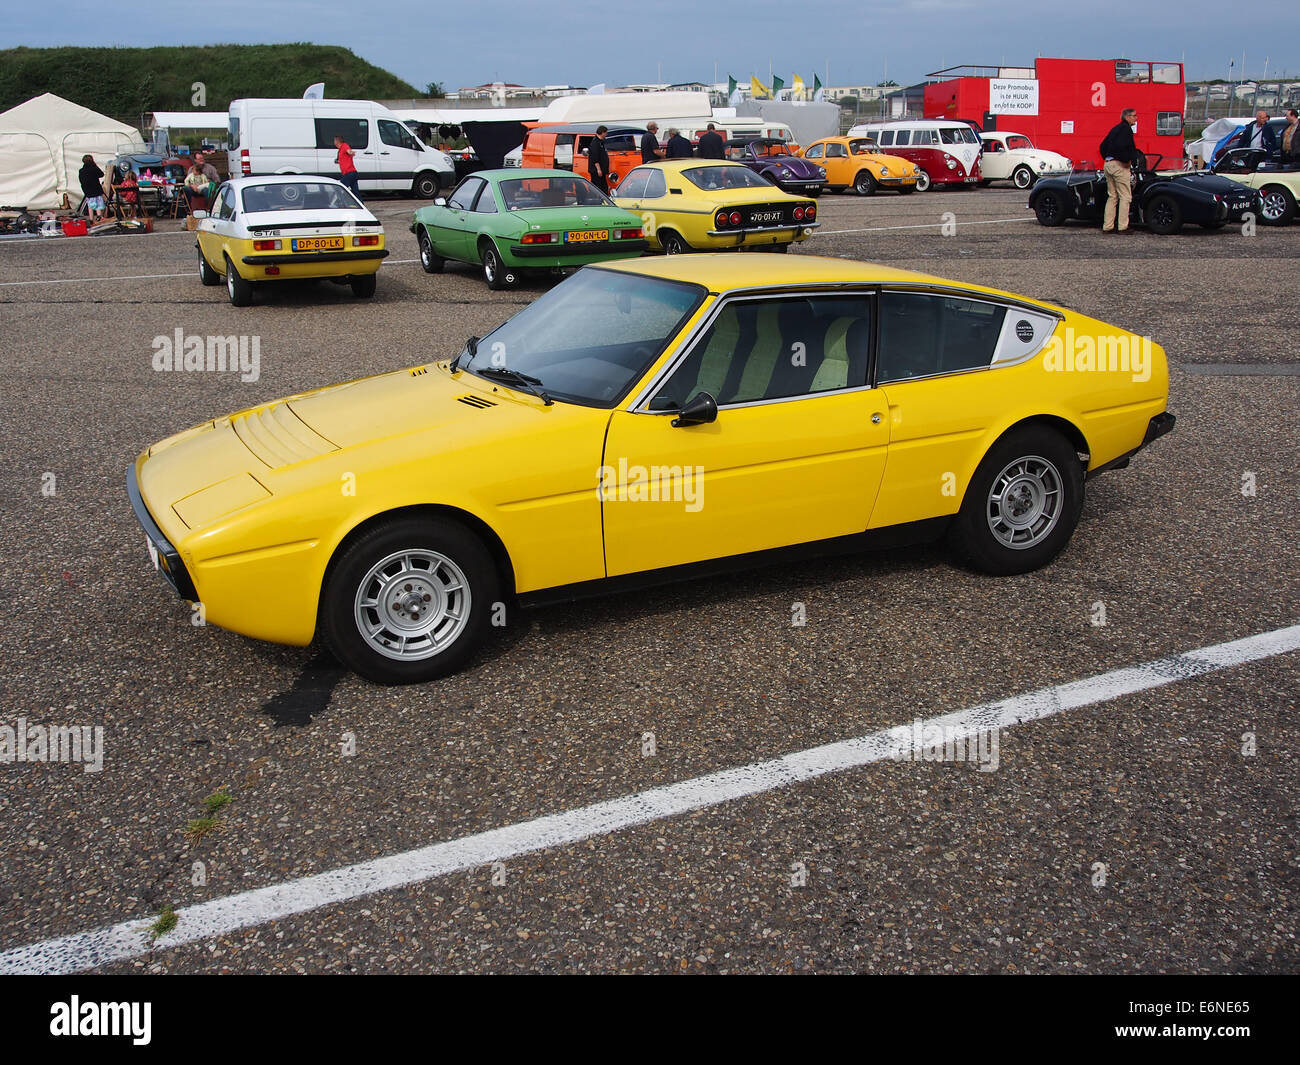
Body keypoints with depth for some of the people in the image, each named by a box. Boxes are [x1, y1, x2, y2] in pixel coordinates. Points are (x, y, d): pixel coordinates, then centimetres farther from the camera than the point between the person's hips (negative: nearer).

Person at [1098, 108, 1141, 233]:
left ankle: (1107, 226, 10)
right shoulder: (1126, 128, -10)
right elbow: (1120, 146, -24)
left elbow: (1103, 146, 20)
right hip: (1120, 166, -9)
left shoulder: (1115, 129, 18)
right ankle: (1122, 227, -6)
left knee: (1112, 197, 12)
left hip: (1108, 165, 9)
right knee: (1125, 197, -4)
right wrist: (1128, 160, -15)